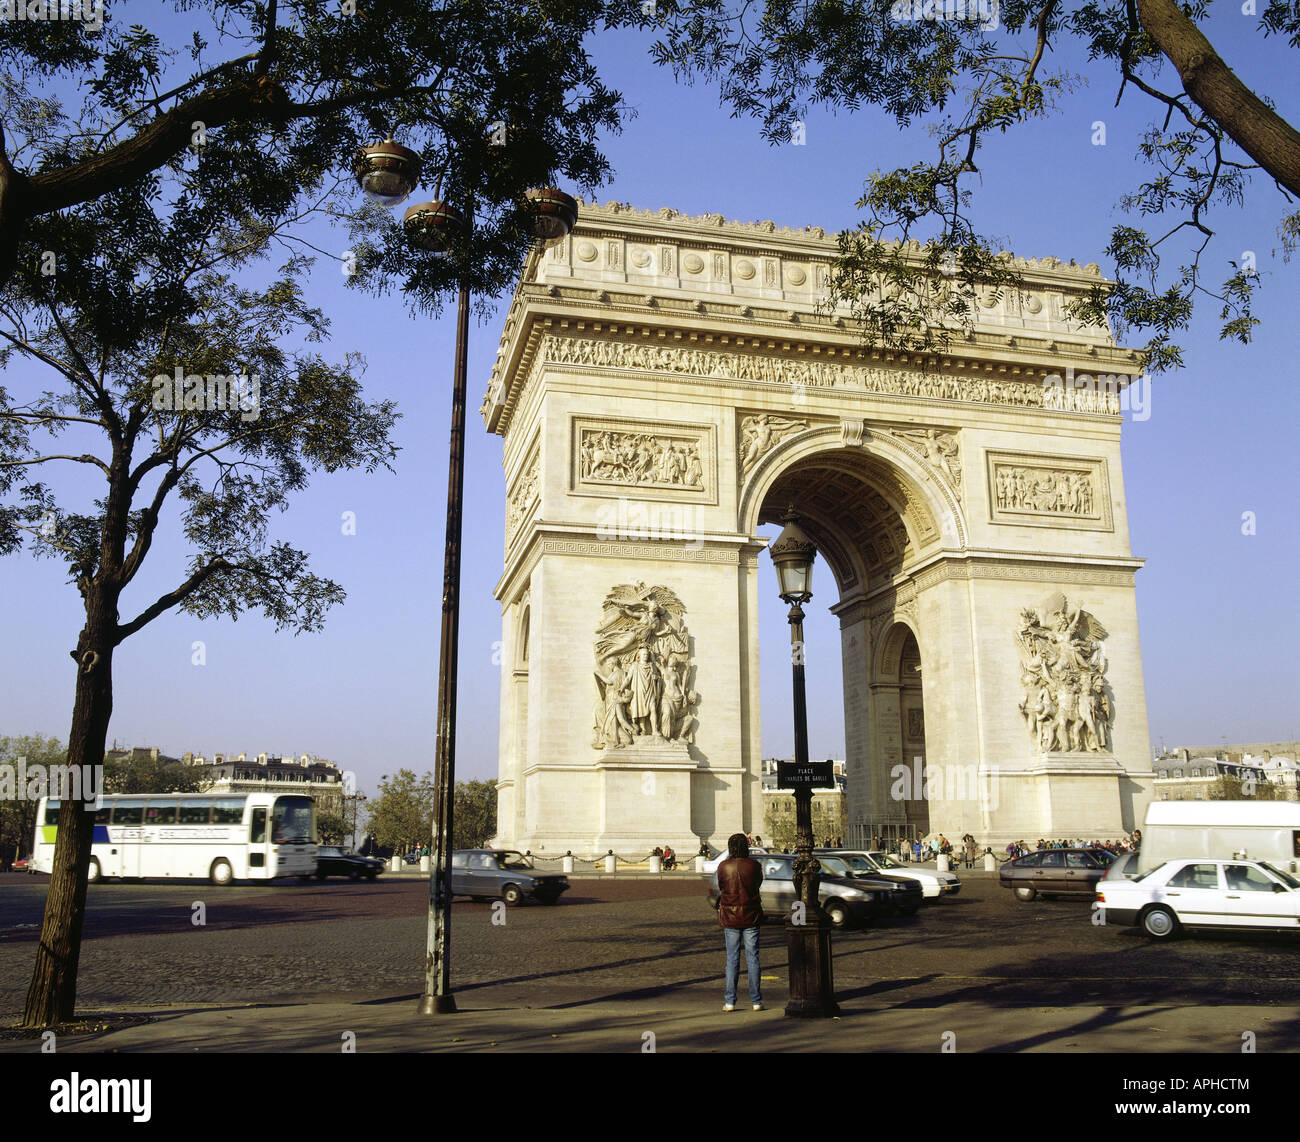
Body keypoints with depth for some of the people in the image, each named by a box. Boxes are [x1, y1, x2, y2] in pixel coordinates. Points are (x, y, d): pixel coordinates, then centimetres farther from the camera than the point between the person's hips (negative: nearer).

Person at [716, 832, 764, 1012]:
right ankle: (756, 1001, 8)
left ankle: (729, 1001, 7)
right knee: (753, 958, 6)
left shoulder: (723, 866, -7)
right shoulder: (754, 865, -7)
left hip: (729, 917, 0)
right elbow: (758, 884, 9)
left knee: (732, 959, 7)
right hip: (751, 916, 0)